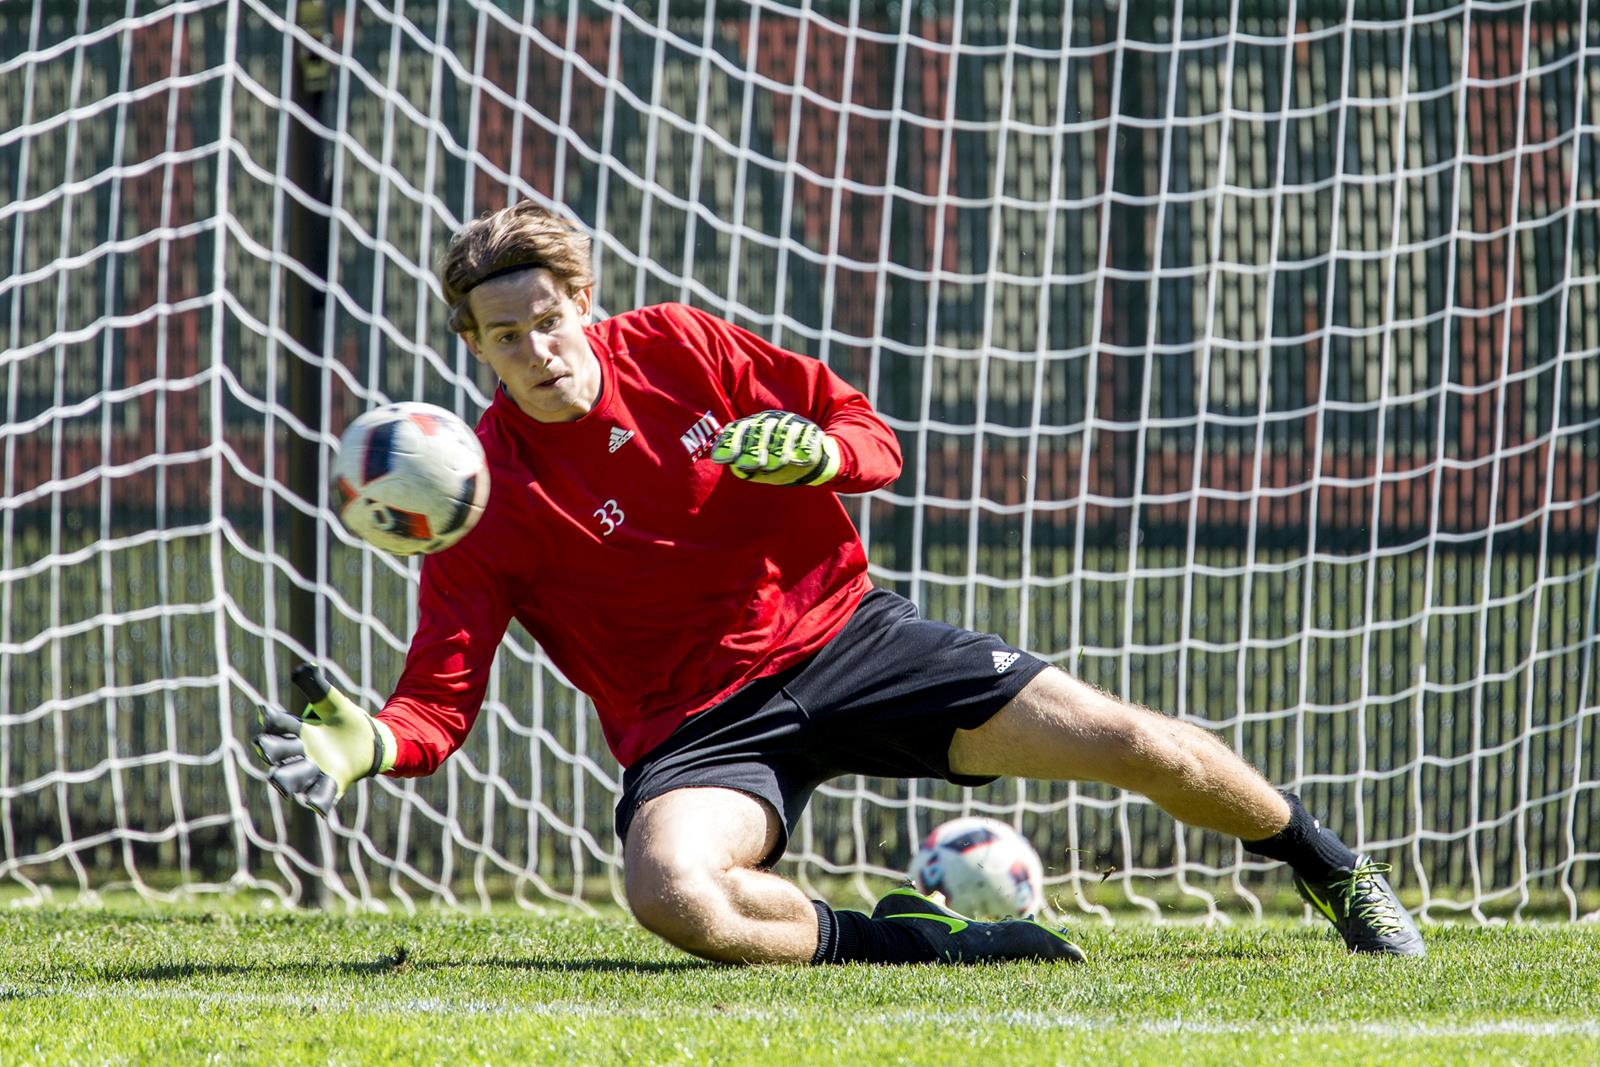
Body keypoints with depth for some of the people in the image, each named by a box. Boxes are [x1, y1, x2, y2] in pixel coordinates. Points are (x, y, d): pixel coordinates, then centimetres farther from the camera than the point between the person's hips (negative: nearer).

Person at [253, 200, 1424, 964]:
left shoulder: (678, 348, -3)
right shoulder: (486, 498, -11)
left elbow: (871, 437, 4)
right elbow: (441, 699, -16)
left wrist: (814, 451, -20)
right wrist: (367, 744, -38)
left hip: (840, 630, 3)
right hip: (697, 726, -2)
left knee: (1135, 744, -4)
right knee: (669, 891, -38)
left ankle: (1337, 873, 22)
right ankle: (919, 944, -19)